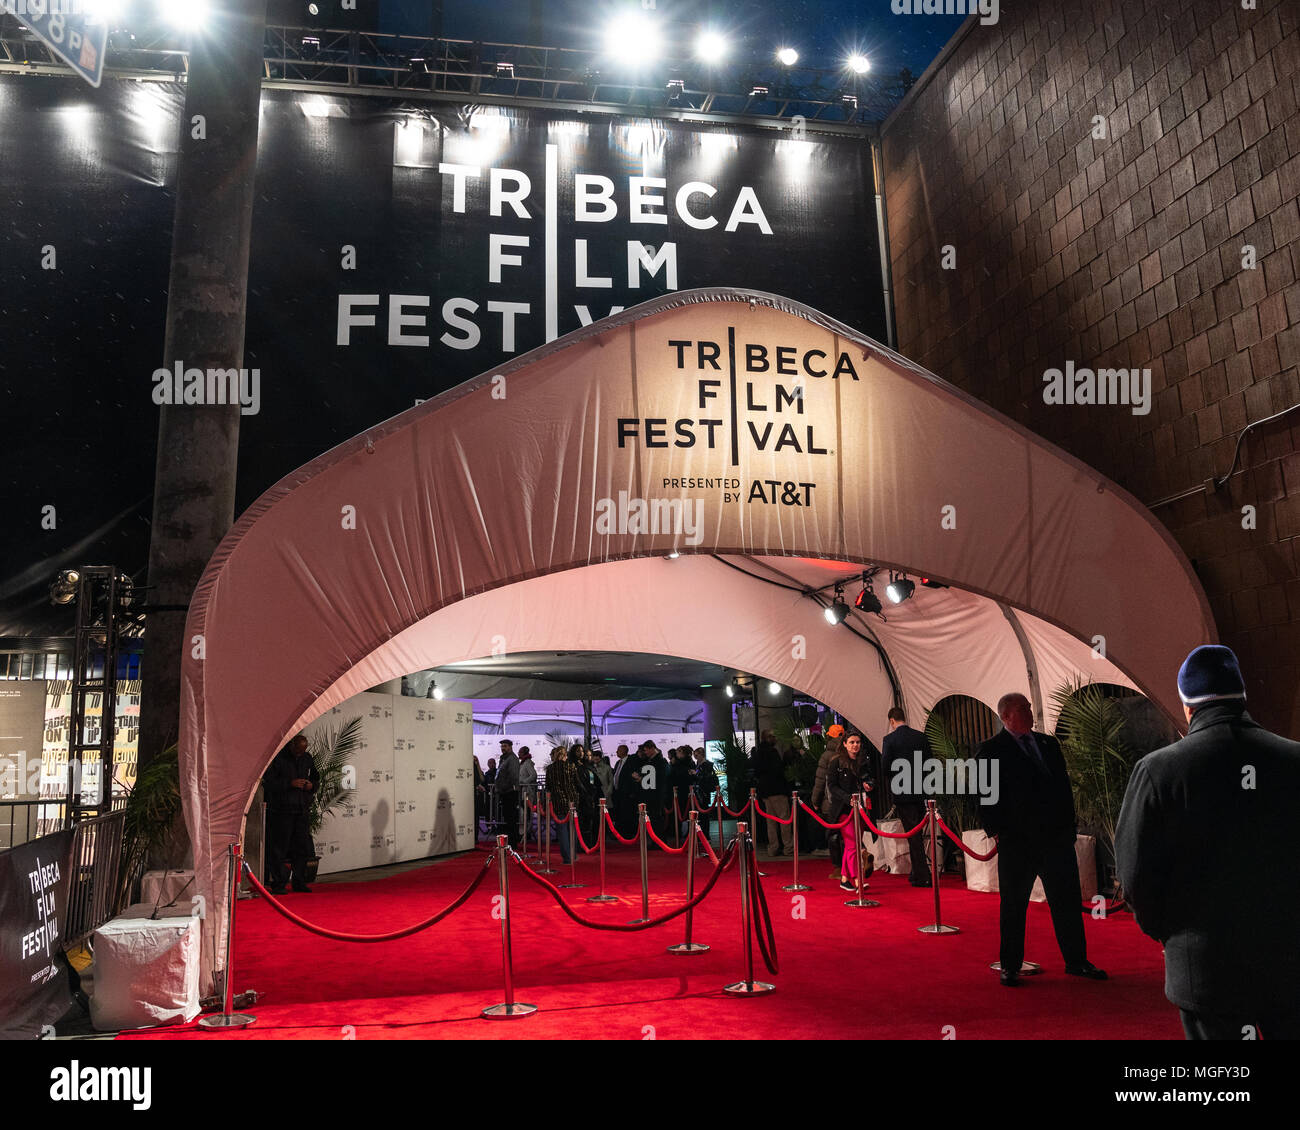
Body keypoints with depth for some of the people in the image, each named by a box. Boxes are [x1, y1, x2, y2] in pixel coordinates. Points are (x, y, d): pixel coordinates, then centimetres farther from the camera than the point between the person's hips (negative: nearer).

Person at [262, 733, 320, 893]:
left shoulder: (307, 758, 12)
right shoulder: (277, 758, -6)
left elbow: (316, 778, 22)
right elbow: (267, 782, -10)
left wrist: (312, 785, -1)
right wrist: (290, 783, -18)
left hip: (302, 810, 5)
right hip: (281, 811, -5)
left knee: (302, 848, 7)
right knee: (278, 849, -2)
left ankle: (299, 882, 17)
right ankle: (277, 884, 6)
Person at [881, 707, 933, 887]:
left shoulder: (890, 739, -9)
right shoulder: (921, 737, 4)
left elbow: (886, 767, -8)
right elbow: (929, 764, 6)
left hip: (902, 792, -5)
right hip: (921, 792, 5)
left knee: (912, 835, 0)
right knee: (918, 834, 16)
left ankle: (922, 877, 0)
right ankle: (917, 873, 23)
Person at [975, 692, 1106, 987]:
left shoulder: (1049, 744, 12)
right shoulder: (991, 751, -4)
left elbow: (1064, 785, 15)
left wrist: (1069, 824, 8)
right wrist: (997, 830, -12)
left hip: (1057, 835, 5)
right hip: (1016, 841, -5)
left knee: (1068, 900, 11)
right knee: (1013, 904, 5)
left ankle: (1076, 961, 25)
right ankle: (1010, 967, 16)